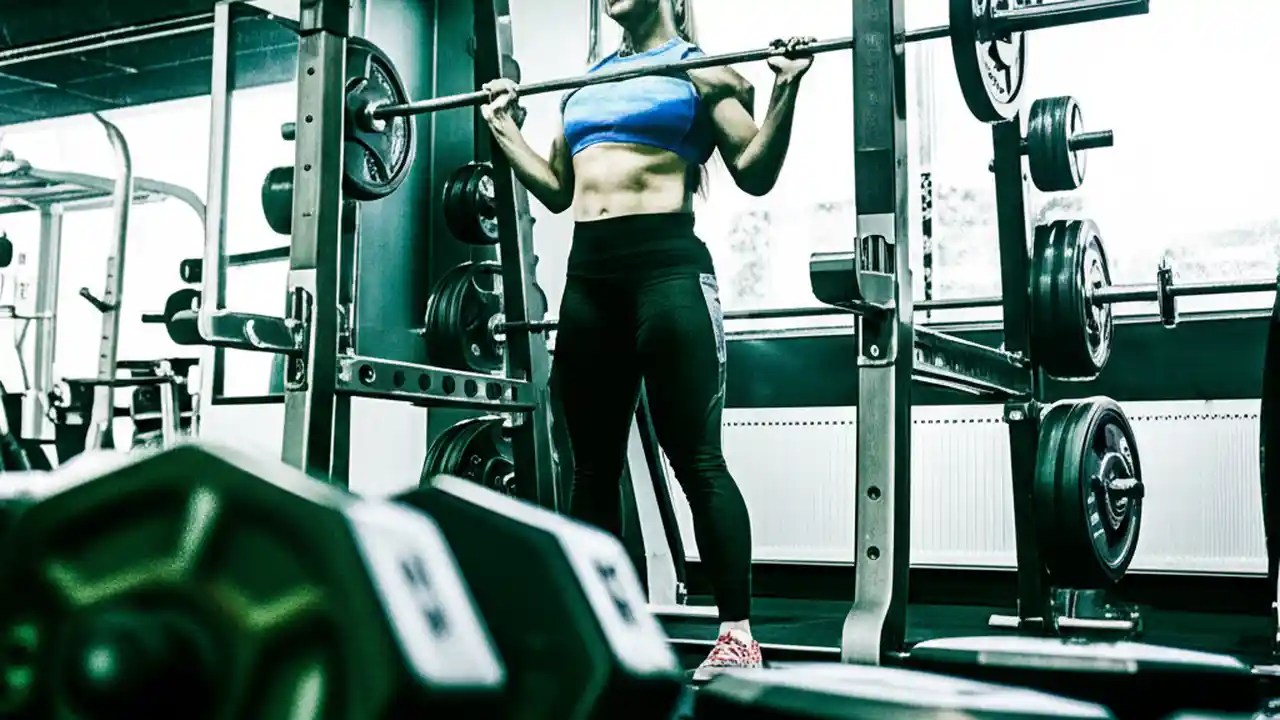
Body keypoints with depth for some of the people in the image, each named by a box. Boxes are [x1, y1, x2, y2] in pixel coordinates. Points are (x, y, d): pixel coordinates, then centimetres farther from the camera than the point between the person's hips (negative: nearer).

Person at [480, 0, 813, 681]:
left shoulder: (703, 70, 7)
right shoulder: (583, 85, 24)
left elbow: (755, 173, -1)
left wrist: (787, 89, -11)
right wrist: (503, 126, 26)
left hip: (666, 266, -6)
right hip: (587, 273, 6)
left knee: (695, 460, -8)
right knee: (591, 465, 7)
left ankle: (737, 636, -4)